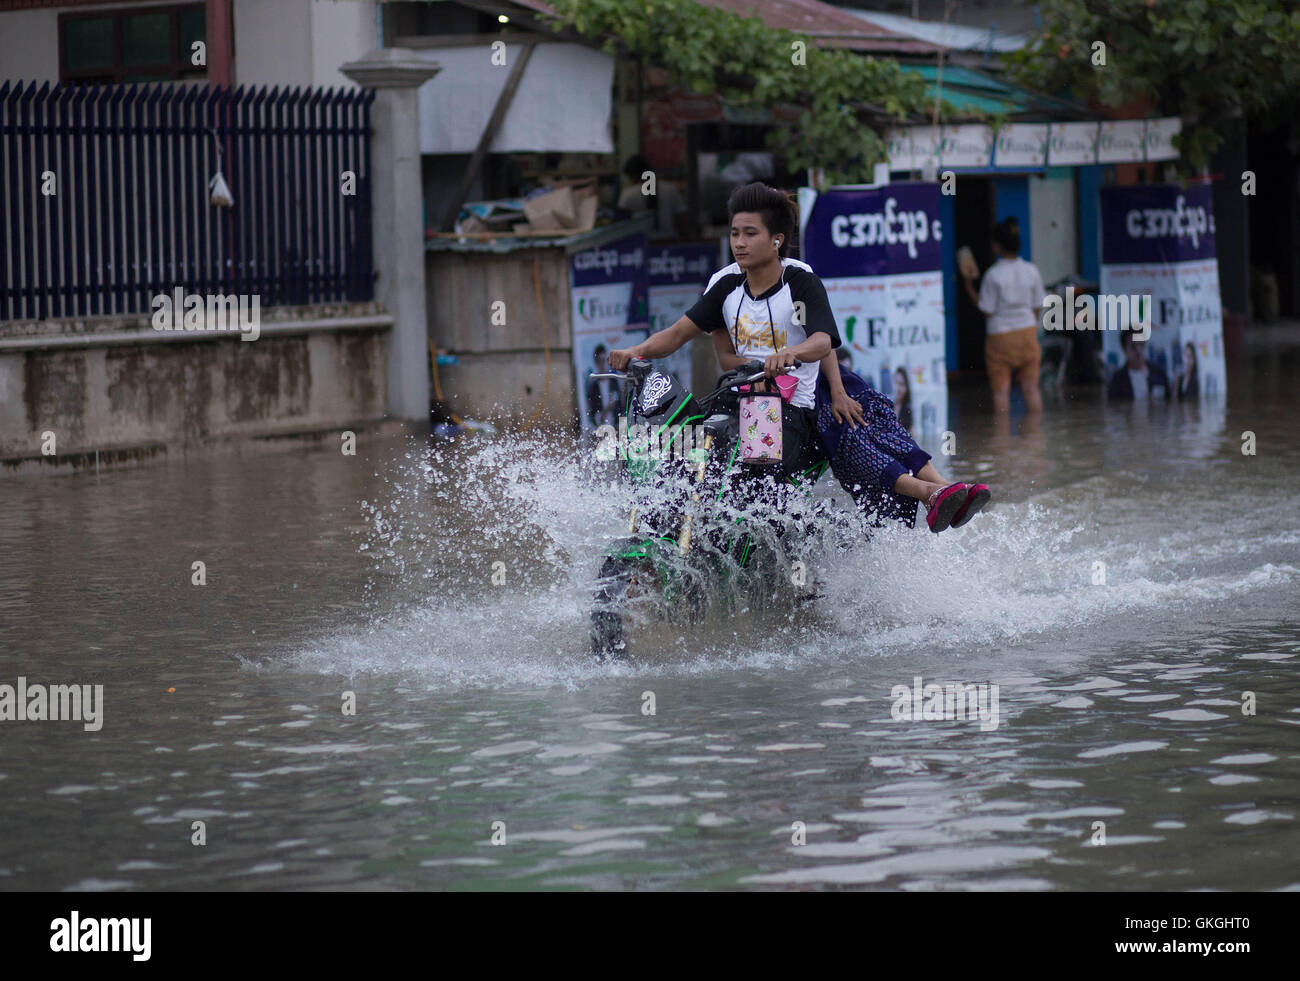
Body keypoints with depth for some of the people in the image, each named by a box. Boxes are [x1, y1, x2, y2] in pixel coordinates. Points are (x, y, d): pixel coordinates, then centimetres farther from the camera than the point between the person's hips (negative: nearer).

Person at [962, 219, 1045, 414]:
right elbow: (1037, 308, 5)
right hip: (1027, 330, 4)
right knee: (1031, 387, 9)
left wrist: (969, 289, -1)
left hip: (1000, 334, -4)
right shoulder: (1032, 271, -2)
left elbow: (987, 311, -11)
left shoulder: (993, 275, -15)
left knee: (1000, 390, 2)